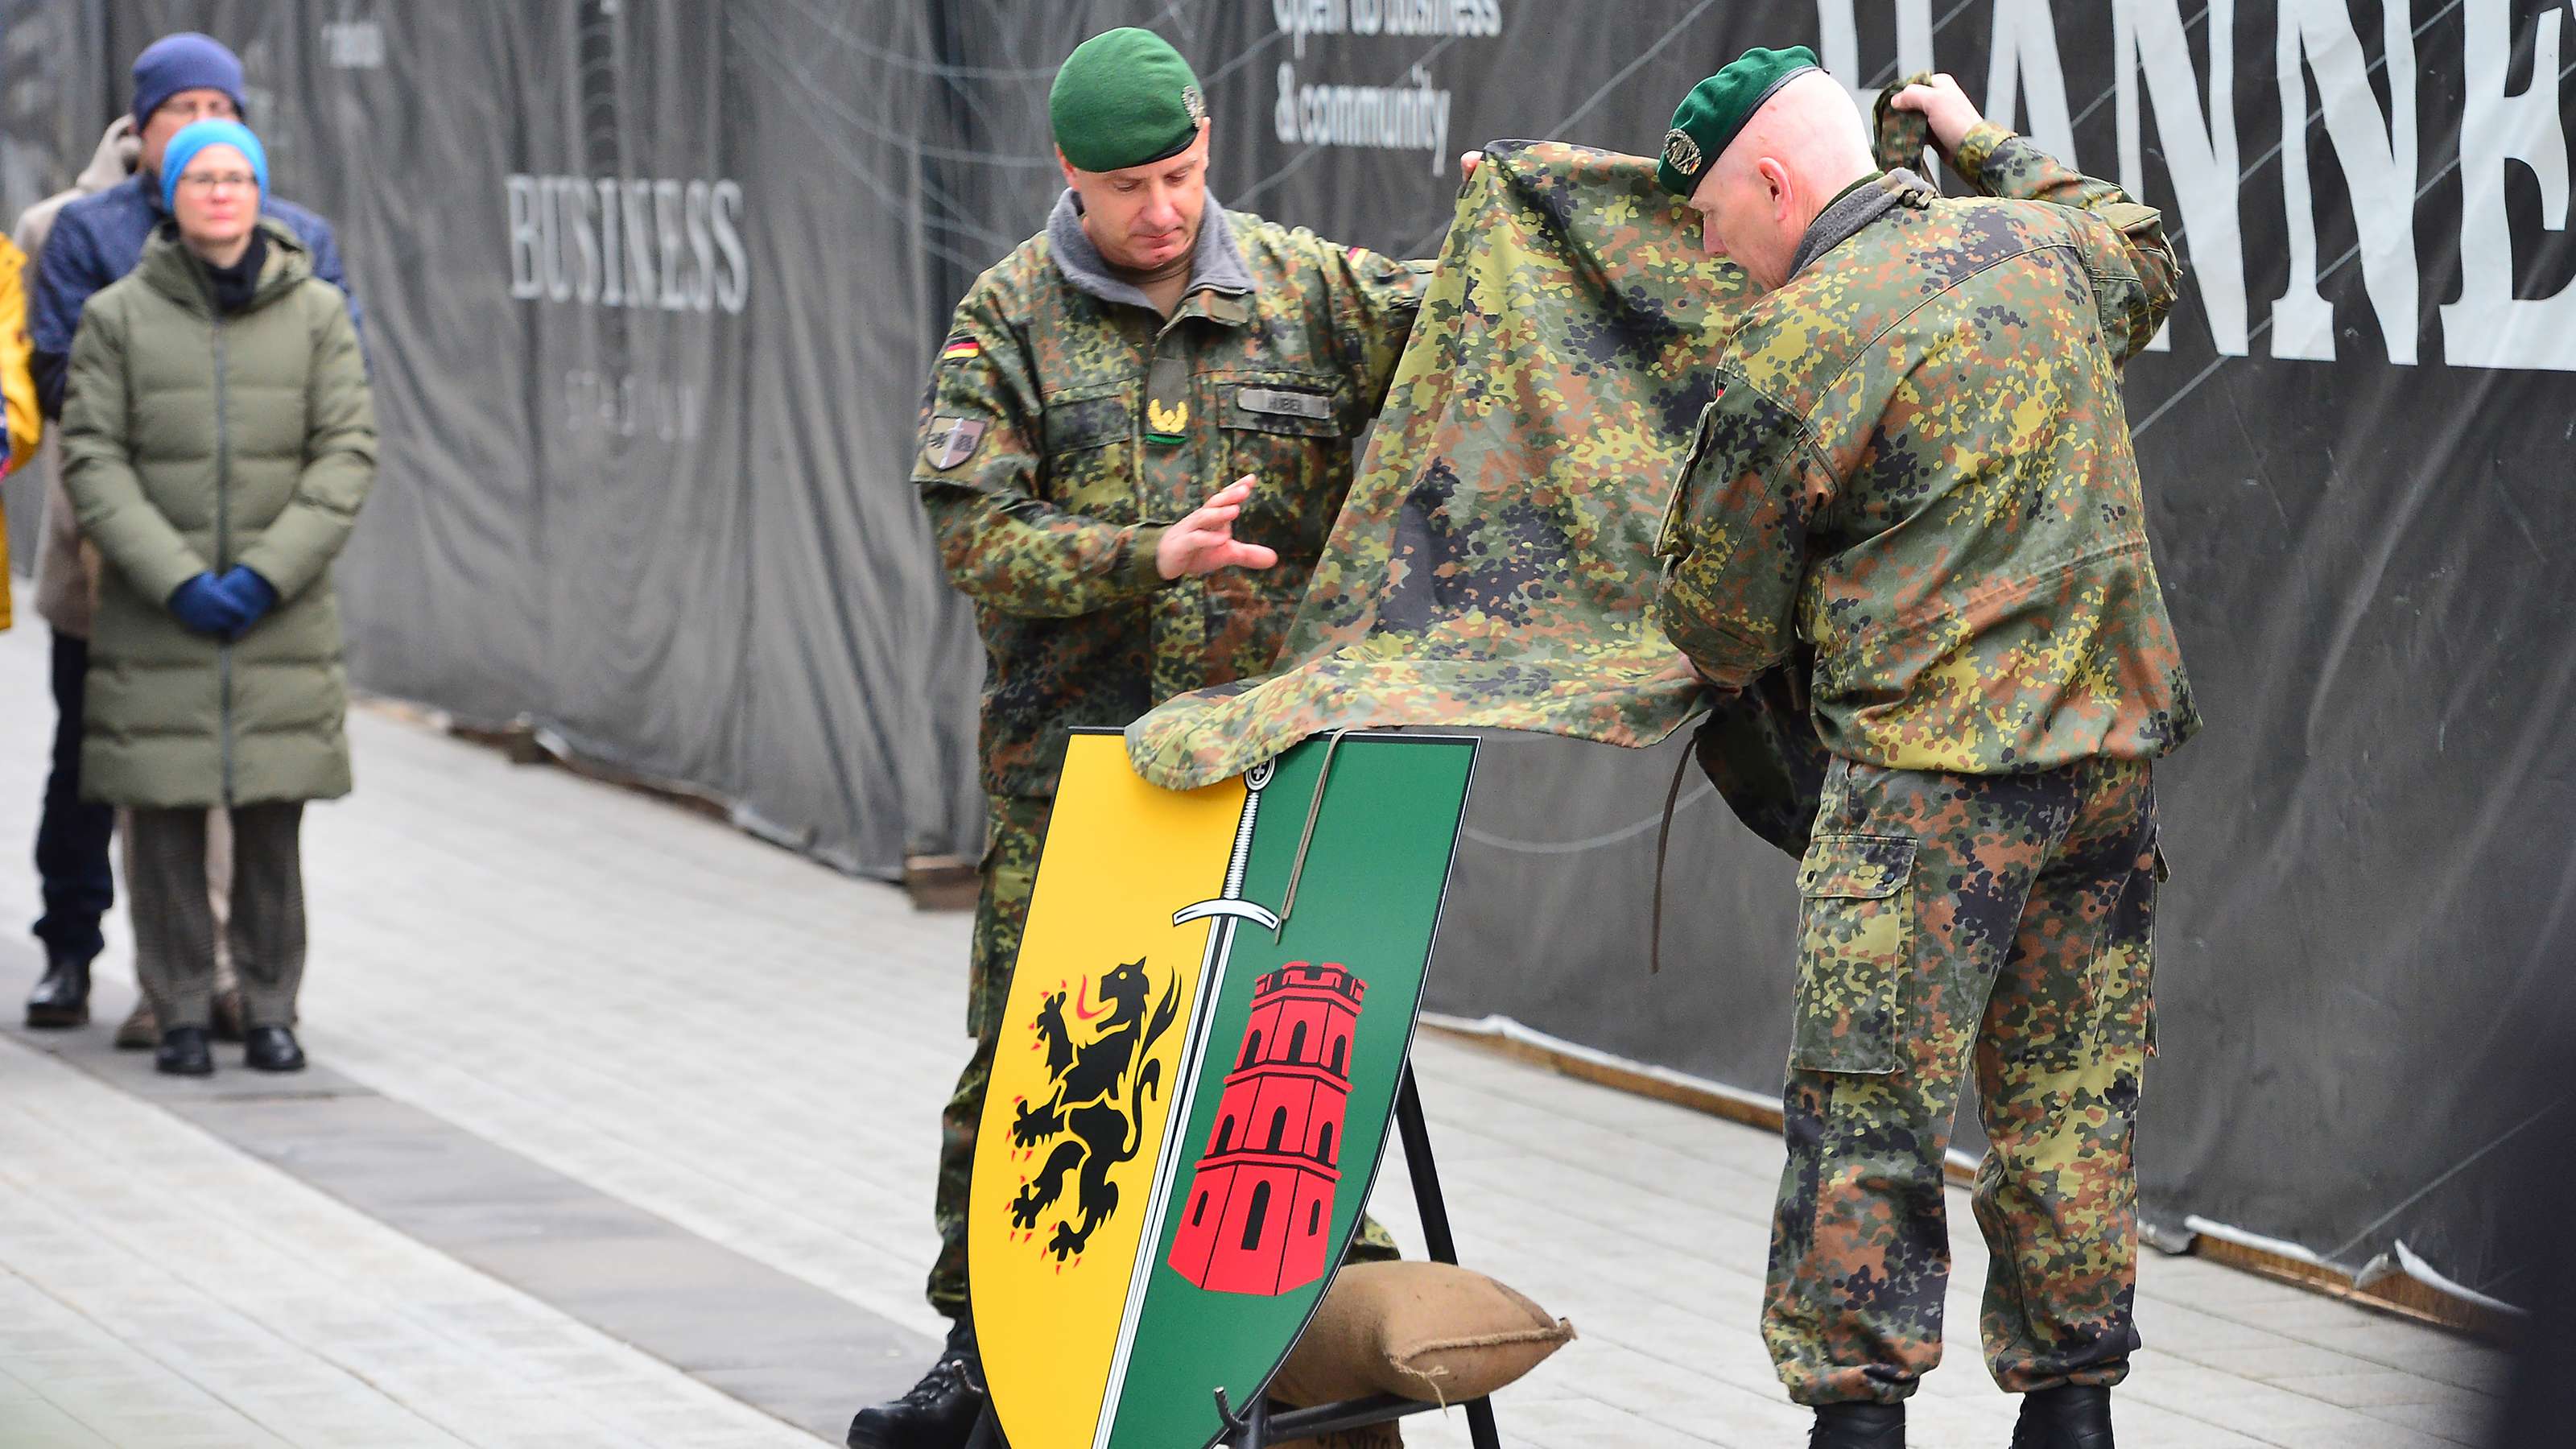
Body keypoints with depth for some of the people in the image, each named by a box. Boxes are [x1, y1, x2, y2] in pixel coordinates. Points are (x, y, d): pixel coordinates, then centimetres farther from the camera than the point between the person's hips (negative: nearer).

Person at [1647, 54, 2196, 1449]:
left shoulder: (1785, 355, -10)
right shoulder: (2041, 242, 8)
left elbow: (1717, 628, -1)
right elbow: (2144, 256, 35)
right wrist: (1991, 150, 41)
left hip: (1933, 768, -7)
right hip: (2112, 745, 7)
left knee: (1868, 1113, -1)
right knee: (2070, 1103, 12)